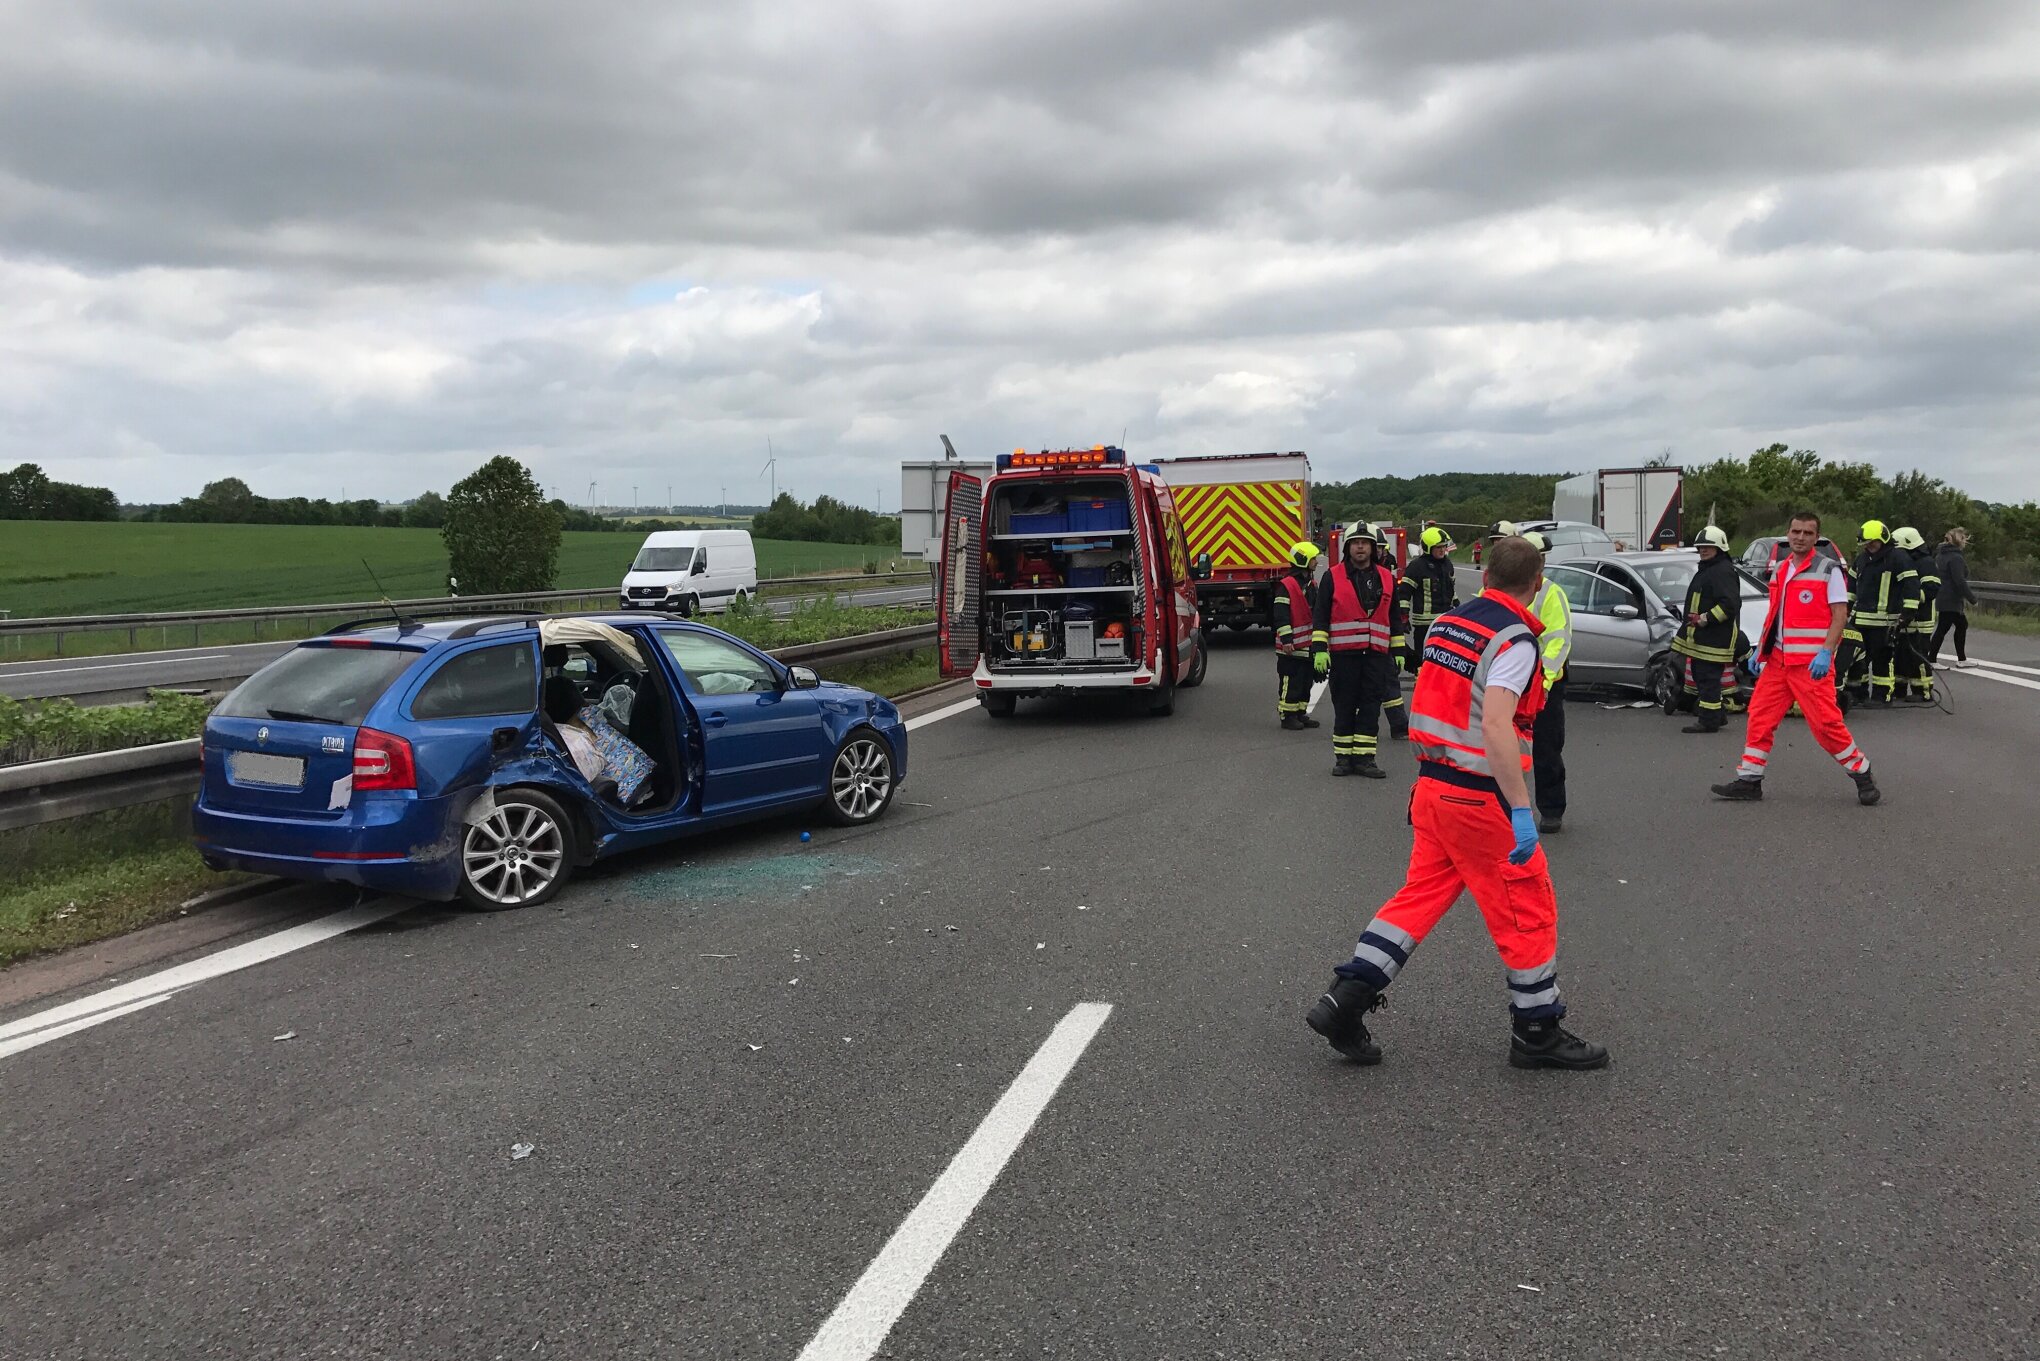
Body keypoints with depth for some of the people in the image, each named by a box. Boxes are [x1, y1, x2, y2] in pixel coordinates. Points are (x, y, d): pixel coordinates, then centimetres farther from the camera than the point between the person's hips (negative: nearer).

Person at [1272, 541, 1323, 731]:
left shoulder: (1312, 584, 15)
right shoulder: (1286, 585, -13)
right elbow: (1281, 615, -17)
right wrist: (1286, 639, -21)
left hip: (1309, 645, 9)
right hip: (1292, 646, -9)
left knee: (1306, 681, 13)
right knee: (1290, 682, -4)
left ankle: (1301, 713, 22)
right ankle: (1287, 716, 2)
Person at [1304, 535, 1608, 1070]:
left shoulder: (1447, 623, 8)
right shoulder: (1515, 639, -17)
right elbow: (1496, 726, -28)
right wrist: (1521, 812, -28)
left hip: (1432, 785, 8)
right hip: (1480, 798, -8)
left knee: (1422, 895, 14)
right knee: (1529, 909, 7)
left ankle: (1343, 1001, 10)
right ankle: (1537, 1031, 19)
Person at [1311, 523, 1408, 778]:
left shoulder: (1387, 579, 11)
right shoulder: (1333, 577, 2)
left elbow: (1395, 619, 16)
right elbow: (1321, 617, 0)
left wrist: (1398, 651, 13)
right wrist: (1319, 649, -7)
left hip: (1376, 654, 2)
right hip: (1343, 654, -2)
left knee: (1371, 707, 2)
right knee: (1344, 707, 3)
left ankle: (1364, 758, 6)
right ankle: (1343, 757, 10)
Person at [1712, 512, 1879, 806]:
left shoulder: (1828, 569, -4)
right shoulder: (1780, 570, 15)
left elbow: (1840, 614, -9)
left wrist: (1826, 652, -19)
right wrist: (1760, 649, 13)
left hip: (1812, 662, -6)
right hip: (1778, 659, 7)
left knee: (1825, 722, -8)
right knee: (1760, 716, 4)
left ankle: (1862, 775, 8)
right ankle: (1749, 780, 11)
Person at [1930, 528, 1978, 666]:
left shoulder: (1941, 554, 12)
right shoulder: (1956, 557, -17)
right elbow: (1960, 581, -21)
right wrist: (1972, 598, -14)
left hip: (1942, 597, 10)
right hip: (1951, 601, -10)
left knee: (1962, 625, 18)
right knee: (1942, 629, -5)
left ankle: (1962, 659, 24)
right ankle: (1931, 660, -1)